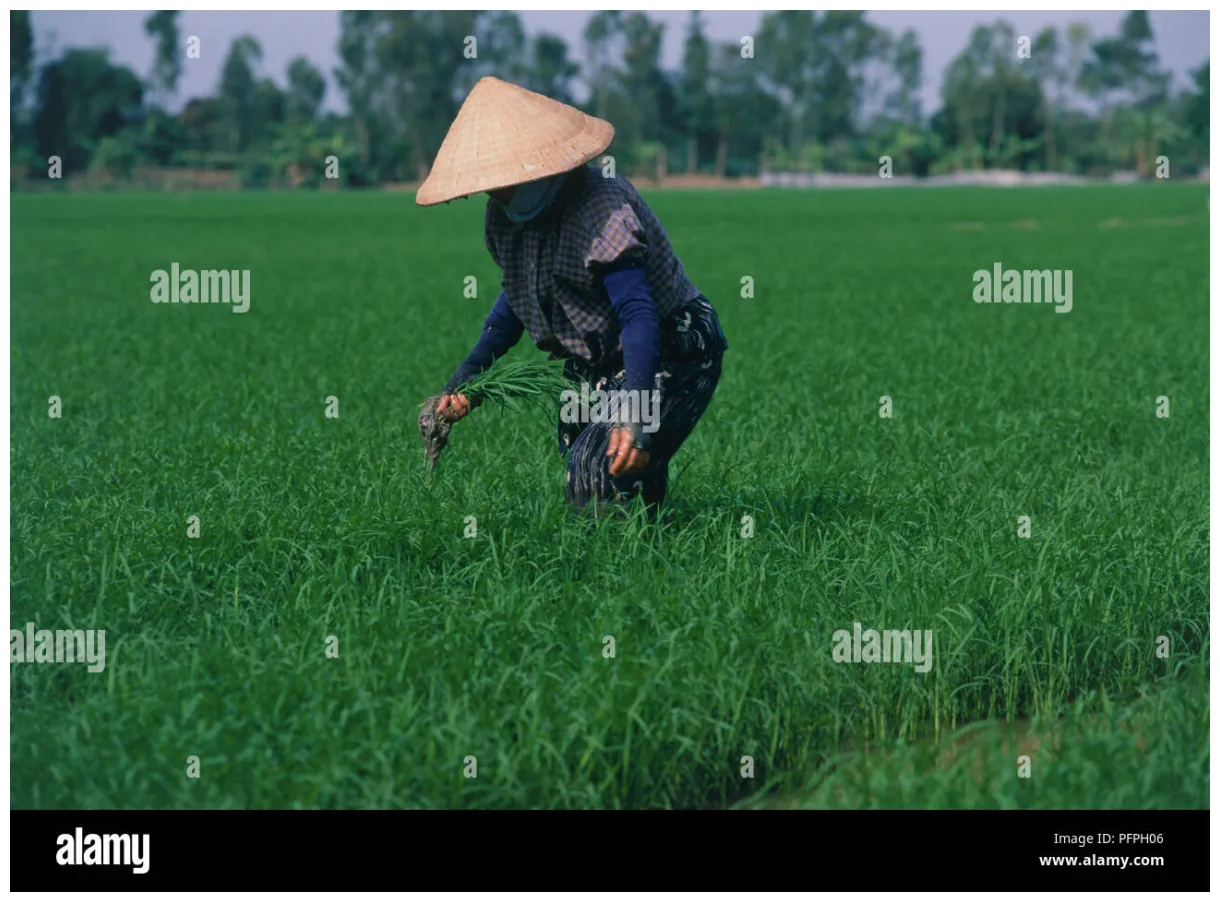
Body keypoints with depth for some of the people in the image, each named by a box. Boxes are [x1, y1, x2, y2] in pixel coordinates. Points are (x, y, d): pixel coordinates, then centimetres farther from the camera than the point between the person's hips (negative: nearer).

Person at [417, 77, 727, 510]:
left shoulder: (600, 208, -28)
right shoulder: (505, 217, 0)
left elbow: (638, 315, -36)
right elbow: (516, 297, 17)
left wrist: (636, 414, -48)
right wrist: (465, 377, 5)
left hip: (668, 361, -9)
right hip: (600, 371, 9)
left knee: (597, 470, -27)